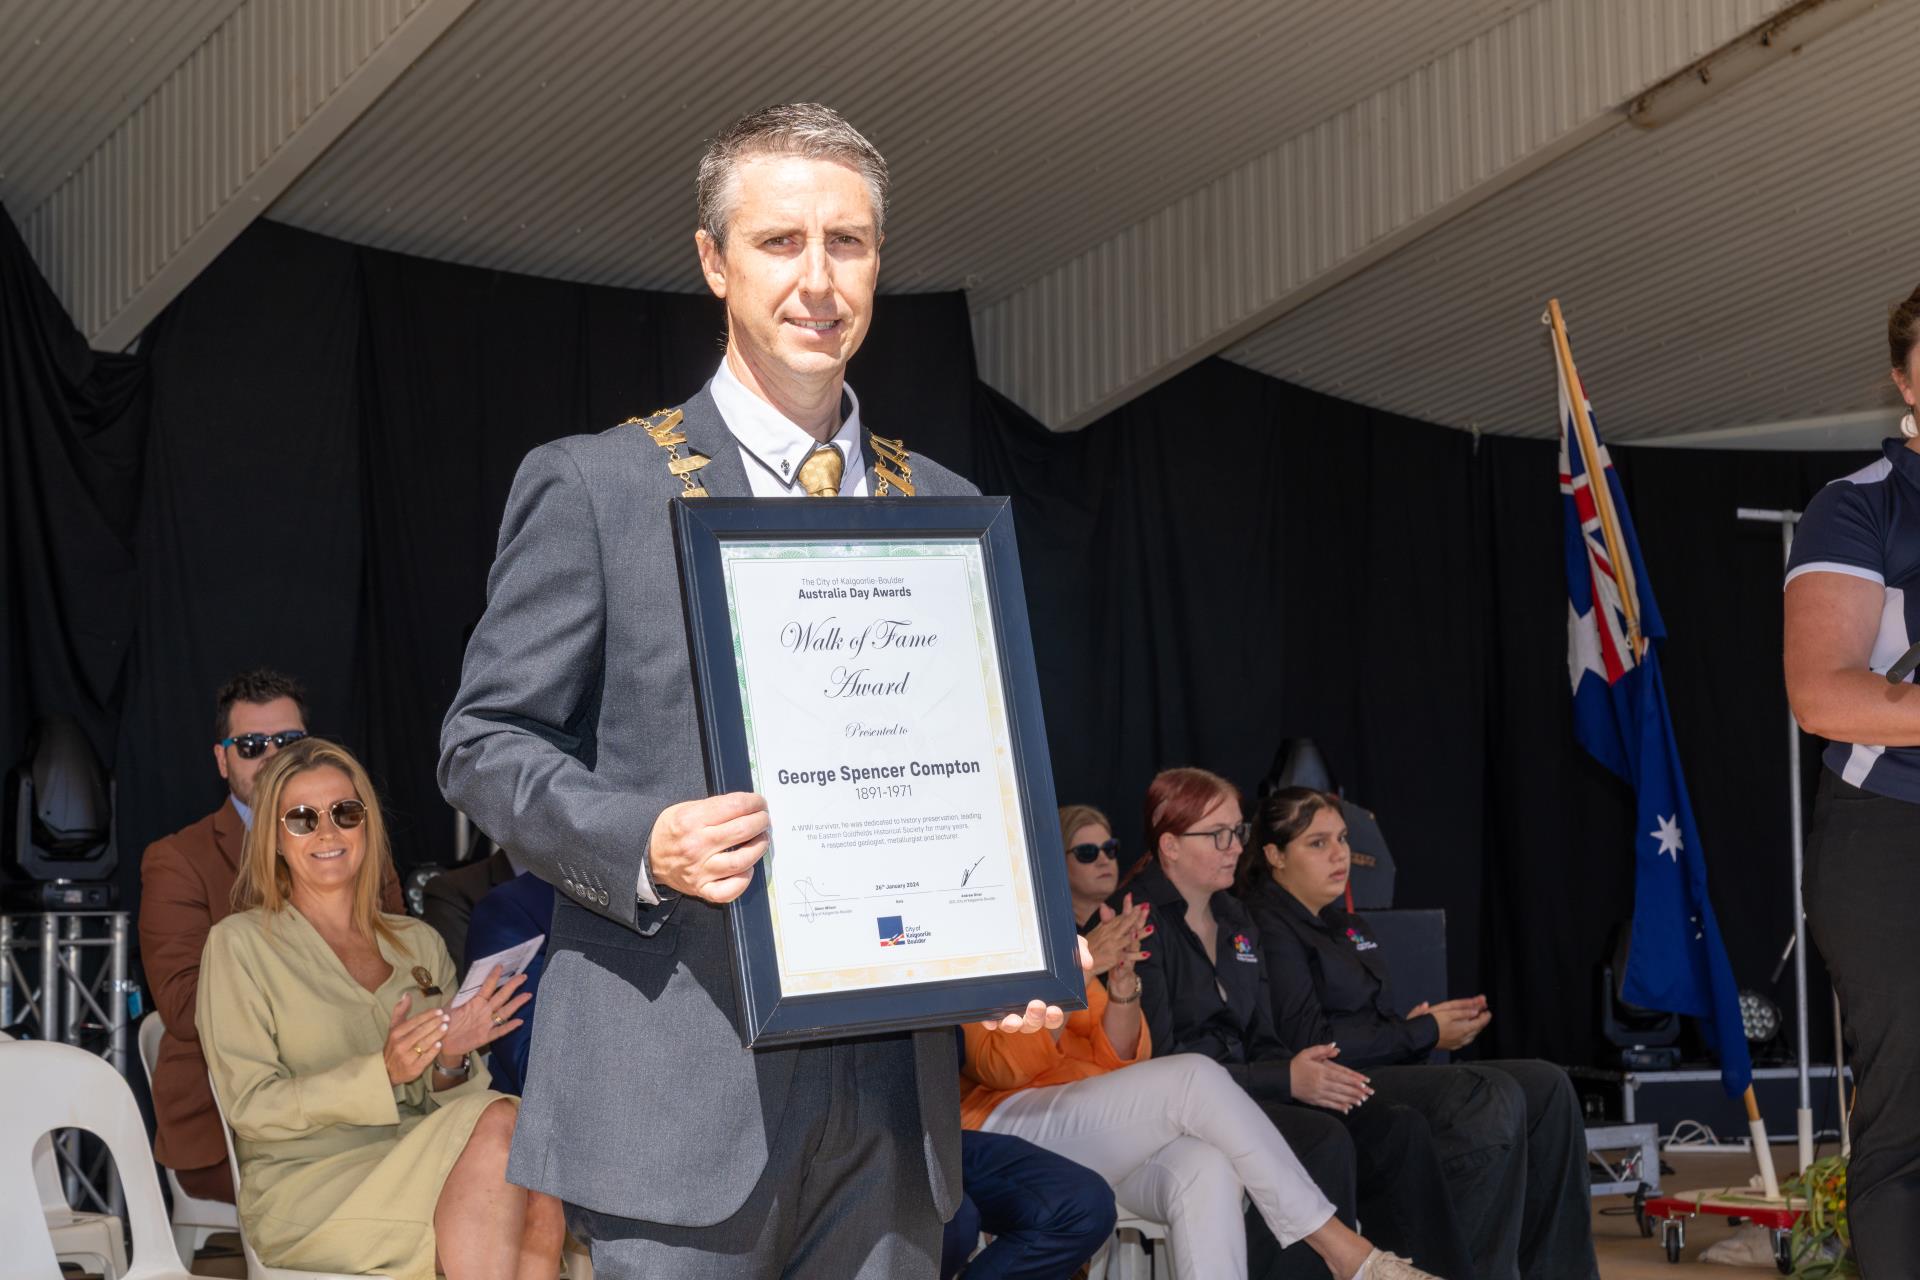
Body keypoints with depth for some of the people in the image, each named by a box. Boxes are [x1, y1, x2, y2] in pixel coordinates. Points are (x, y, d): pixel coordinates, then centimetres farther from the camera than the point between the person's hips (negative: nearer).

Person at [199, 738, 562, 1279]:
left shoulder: (419, 944, 18)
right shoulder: (240, 943, 4)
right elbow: (250, 1106, -5)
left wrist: (453, 1062, -6)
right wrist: (381, 1073, -17)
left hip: (416, 1180, 4)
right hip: (306, 1189, -4)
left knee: (535, 1208, -32)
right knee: (494, 1123, -31)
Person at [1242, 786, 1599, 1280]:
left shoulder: (1346, 925, 22)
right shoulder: (1268, 928, -8)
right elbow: (1307, 1042, -17)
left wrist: (1416, 1024, 0)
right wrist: (1422, 1033, -8)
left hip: (1386, 1071, 10)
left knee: (1544, 1085, -6)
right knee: (1492, 1098, -27)